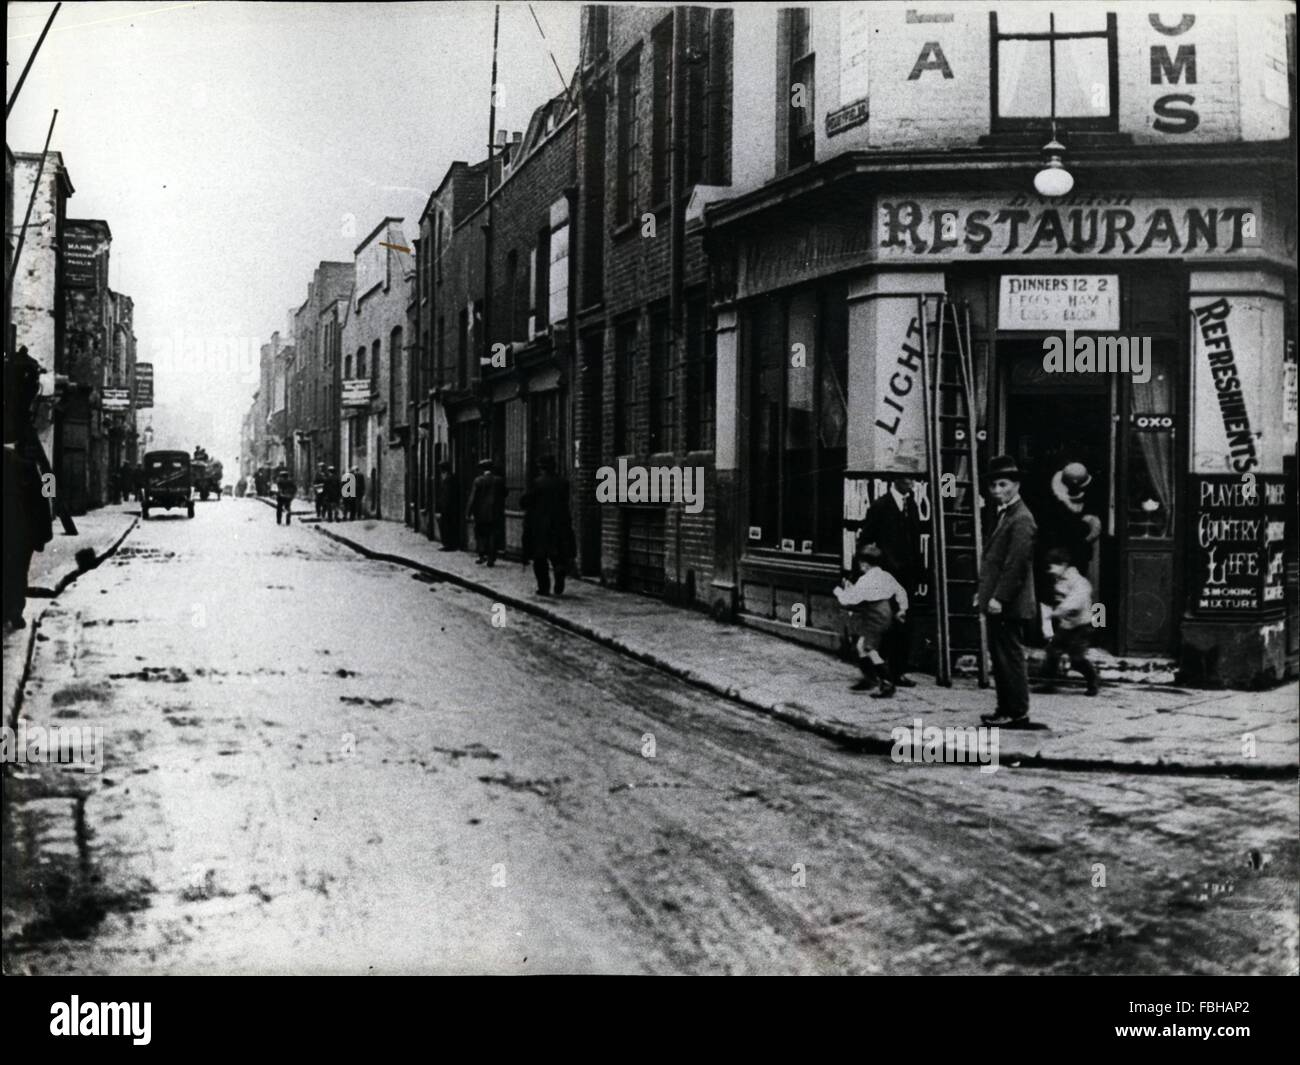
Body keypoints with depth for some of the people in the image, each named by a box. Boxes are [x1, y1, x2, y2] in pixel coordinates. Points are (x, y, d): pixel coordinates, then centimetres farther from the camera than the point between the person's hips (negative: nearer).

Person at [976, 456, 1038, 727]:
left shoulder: (1021, 519, -14)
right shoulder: (1004, 514, 17)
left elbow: (1016, 564, -21)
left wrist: (999, 598, -22)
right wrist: (984, 592, 17)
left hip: (1009, 604, -10)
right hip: (997, 602, 10)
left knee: (1010, 656, -5)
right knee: (999, 655, 14)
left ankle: (1017, 712, 1)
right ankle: (1005, 709, 21)